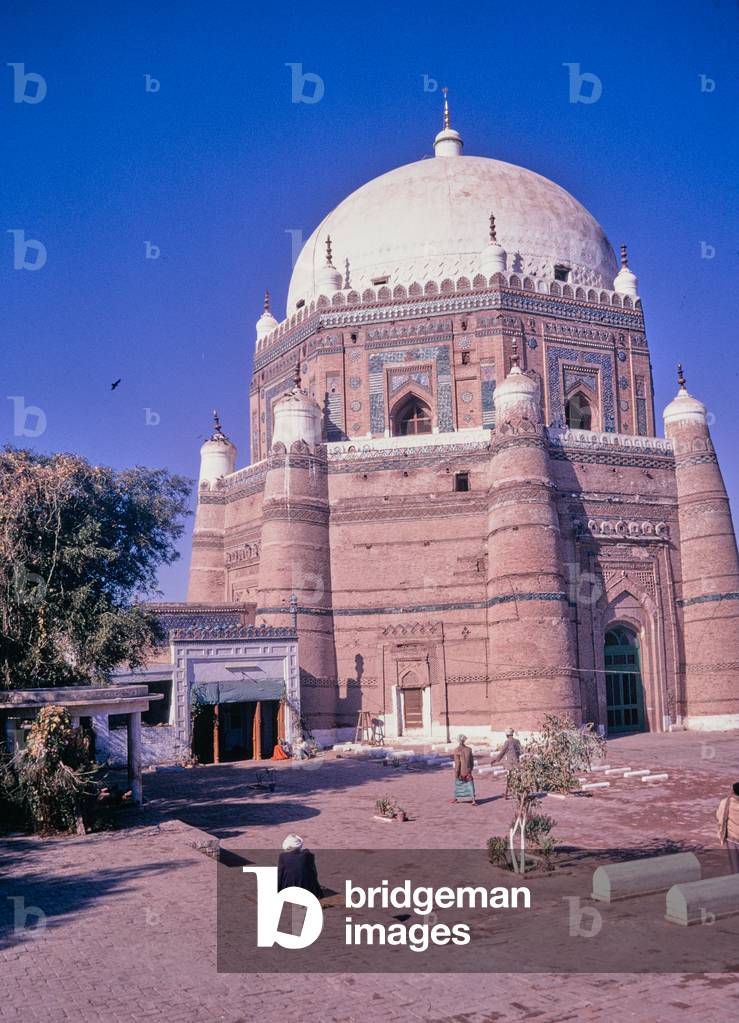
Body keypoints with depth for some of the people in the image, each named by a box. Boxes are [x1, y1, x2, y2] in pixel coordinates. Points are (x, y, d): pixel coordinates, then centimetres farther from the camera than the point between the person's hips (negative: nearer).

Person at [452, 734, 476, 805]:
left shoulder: (457, 750, -12)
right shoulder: (469, 749, 0)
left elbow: (457, 763, -14)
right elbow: (472, 761, 6)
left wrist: (456, 773, -10)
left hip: (460, 771, -2)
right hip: (468, 771, 2)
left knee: (457, 784, 17)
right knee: (470, 785, 0)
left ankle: (456, 798, 32)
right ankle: (473, 800, -13)